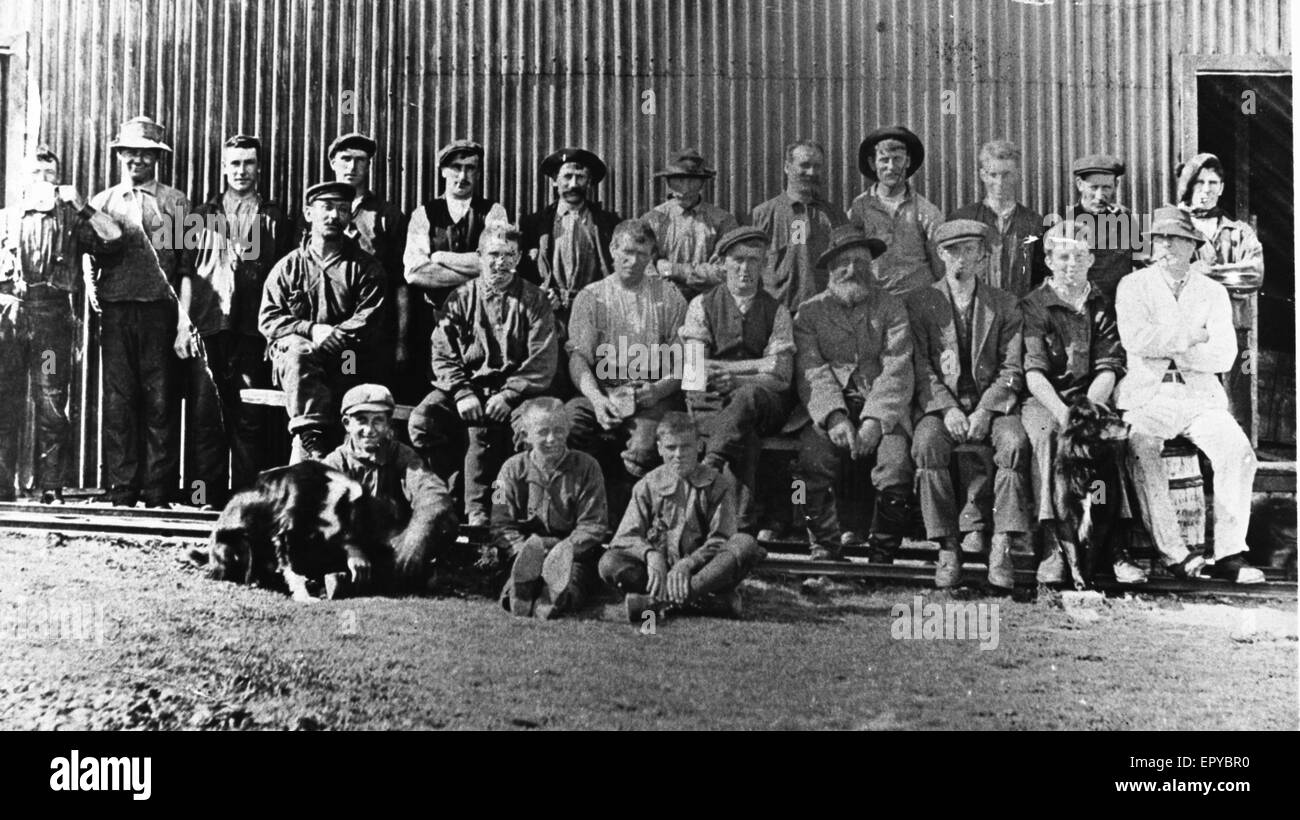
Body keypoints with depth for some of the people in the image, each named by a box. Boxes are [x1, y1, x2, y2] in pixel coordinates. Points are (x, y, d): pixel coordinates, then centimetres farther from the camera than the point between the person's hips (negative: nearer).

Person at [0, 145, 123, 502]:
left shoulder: (71, 220, 14)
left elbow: (113, 239, 0)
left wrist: (81, 207, -2)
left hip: (52, 314, -1)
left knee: (51, 404, -4)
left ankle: (51, 487, -2)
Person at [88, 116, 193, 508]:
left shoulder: (175, 203, 7)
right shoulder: (101, 203, 15)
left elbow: (187, 267, 3)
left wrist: (185, 323, -5)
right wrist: (90, 288, -4)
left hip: (159, 311, -2)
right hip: (115, 312, 2)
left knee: (161, 402, -3)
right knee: (118, 402, 0)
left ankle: (159, 494, 2)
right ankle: (122, 493, 4)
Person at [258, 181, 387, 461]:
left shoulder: (365, 267, 12)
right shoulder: (289, 265, 15)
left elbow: (370, 320, 0)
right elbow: (268, 319, 6)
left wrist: (332, 336, -16)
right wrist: (311, 329, -10)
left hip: (345, 359, -1)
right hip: (294, 352, 1)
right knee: (298, 354, -33)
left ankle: (306, 441, -35)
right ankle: (311, 437, -42)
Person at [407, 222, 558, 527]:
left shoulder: (533, 300, 6)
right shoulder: (461, 298, 11)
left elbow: (542, 360, -3)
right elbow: (443, 354, 4)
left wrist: (509, 395, -17)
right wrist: (462, 393, -13)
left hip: (512, 387, -3)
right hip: (465, 384, 3)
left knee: (482, 427, -33)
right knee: (422, 420, -24)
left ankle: (478, 513, -22)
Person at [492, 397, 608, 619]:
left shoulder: (586, 467, 2)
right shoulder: (513, 469, 6)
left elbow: (593, 526, -2)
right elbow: (501, 526, 2)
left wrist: (564, 550, -19)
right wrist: (526, 551, -19)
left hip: (574, 552, -2)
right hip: (526, 550, 2)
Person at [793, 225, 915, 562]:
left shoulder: (891, 308, 9)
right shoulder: (810, 312, 10)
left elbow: (897, 371, -2)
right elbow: (812, 372, -2)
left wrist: (874, 421, -18)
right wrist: (835, 417, -20)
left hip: (881, 411, 0)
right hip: (828, 410, 0)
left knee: (896, 462, -28)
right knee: (814, 456, -29)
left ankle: (882, 556, -12)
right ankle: (825, 549, -15)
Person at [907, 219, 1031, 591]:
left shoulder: (1004, 305, 10)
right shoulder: (920, 302, 7)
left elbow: (1012, 369, 3)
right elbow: (921, 368, -1)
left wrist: (984, 411, -14)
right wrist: (947, 409, -16)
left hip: (991, 403, 1)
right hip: (939, 403, 0)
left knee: (1014, 442, -31)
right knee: (927, 444, -33)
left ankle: (1001, 546, -28)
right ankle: (948, 547, -25)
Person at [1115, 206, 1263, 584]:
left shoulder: (1213, 291, 13)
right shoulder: (1133, 285, 9)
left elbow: (1224, 355, -1)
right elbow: (1135, 340, -10)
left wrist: (1166, 347, -7)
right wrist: (1192, 336, -4)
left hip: (1199, 395, 2)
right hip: (1147, 395, -2)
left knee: (1237, 448, -25)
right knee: (1139, 449, -31)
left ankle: (1229, 553, -21)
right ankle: (1173, 554, -26)